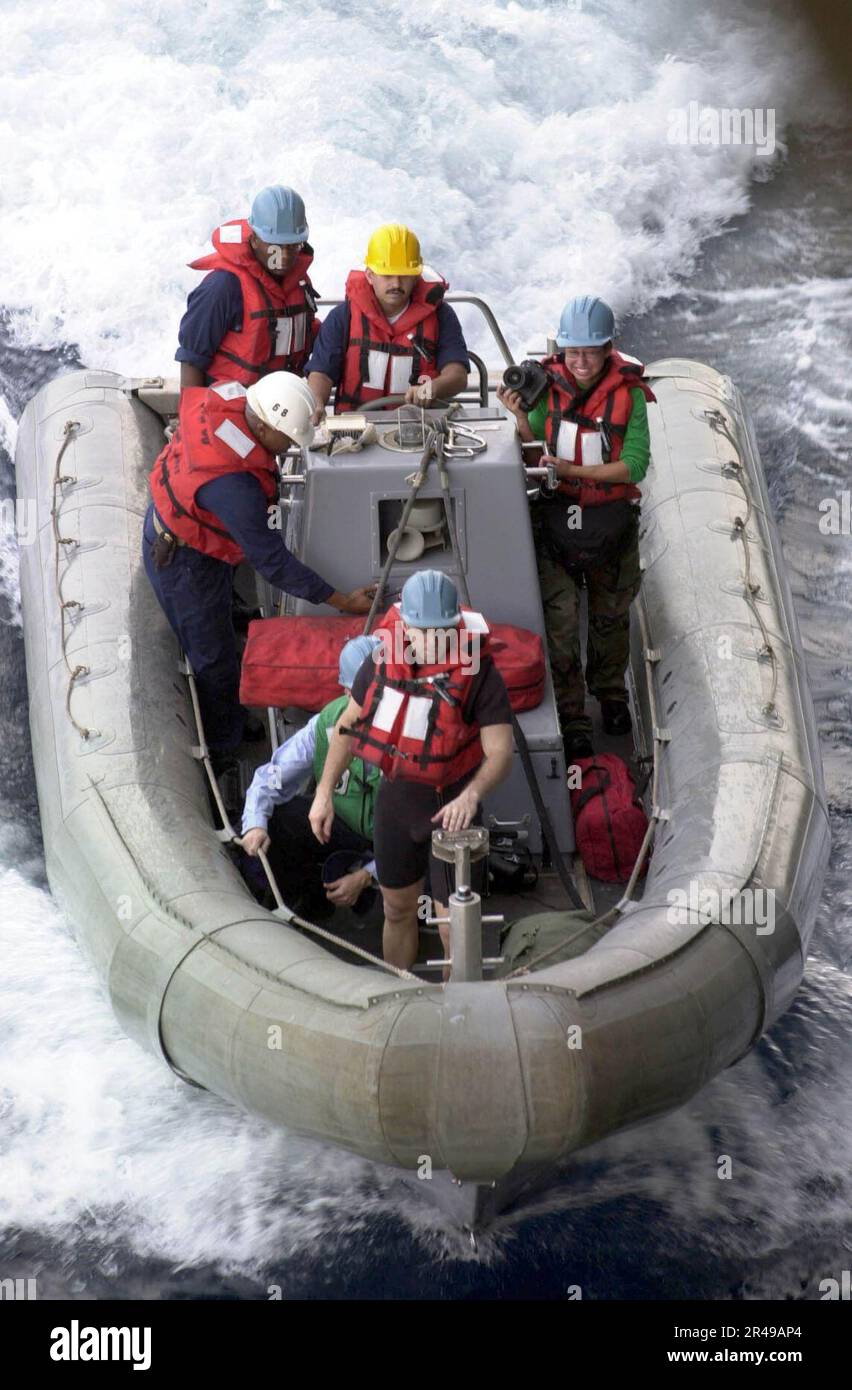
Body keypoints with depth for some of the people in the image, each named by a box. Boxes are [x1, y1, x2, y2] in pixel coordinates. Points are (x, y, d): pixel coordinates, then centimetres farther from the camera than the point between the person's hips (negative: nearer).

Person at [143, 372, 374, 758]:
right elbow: (271, 562, -33)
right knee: (214, 661, 11)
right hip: (184, 562, -9)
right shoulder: (233, 485, -43)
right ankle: (225, 753, 32)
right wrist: (343, 601, -26)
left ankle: (232, 726, 48)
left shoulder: (223, 397, -20)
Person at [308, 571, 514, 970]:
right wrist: (324, 792, 2)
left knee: (453, 926, -2)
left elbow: (500, 753, -22)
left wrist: (471, 795, -41)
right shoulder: (383, 660, -9)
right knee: (398, 909, 20)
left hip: (450, 806, -4)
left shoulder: (480, 674, -21)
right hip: (394, 798, 4)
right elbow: (348, 724, 4)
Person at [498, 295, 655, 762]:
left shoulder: (628, 393, -12)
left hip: (611, 518, 0)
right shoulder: (549, 385, -8)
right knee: (560, 620, -2)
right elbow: (535, 450, -3)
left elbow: (634, 465, -16)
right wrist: (520, 416, -22)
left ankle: (611, 691, 44)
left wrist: (573, 470, -25)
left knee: (610, 614, 19)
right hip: (556, 514, 0)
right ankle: (571, 719, 10)